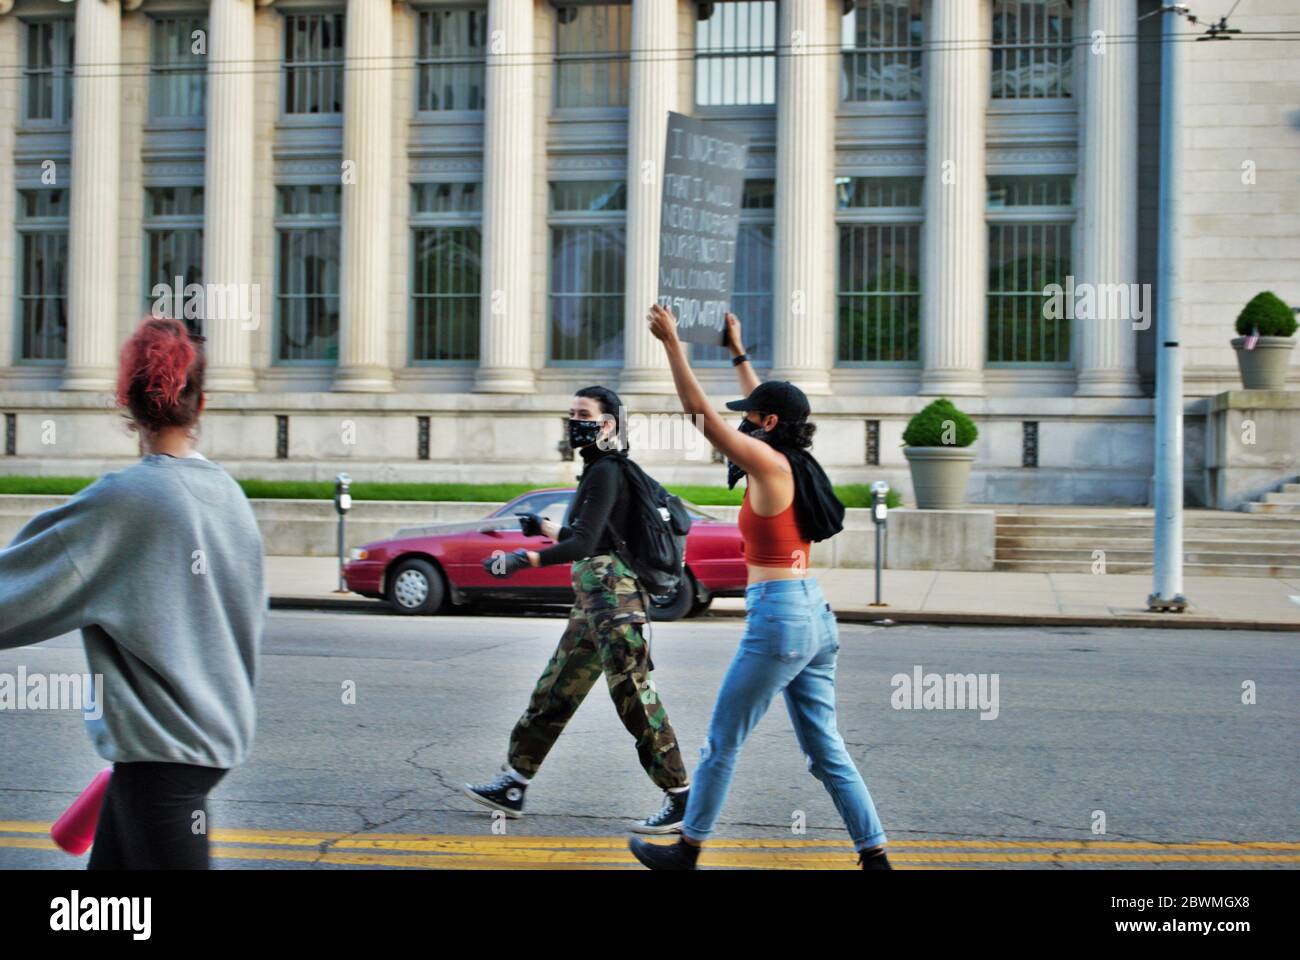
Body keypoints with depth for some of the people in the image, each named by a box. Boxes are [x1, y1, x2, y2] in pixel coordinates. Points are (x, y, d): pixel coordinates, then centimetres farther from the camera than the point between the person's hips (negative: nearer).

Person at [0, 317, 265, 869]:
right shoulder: (232, 496, 6)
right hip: (212, 734, 7)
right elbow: (253, 619, 16)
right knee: (111, 859, 16)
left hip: (161, 745, -7)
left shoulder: (124, 498, -15)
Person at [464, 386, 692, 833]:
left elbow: (585, 543, -24)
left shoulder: (605, 472, -12)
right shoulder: (599, 470, 18)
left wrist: (524, 559, -33)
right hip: (593, 599, 10)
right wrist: (547, 528, 34)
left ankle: (680, 797, -3)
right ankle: (512, 785, 20)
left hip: (611, 594, -10)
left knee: (634, 697, -9)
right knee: (552, 694, 13)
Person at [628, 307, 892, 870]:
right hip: (816, 617, 9)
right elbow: (767, 406, 29)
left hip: (778, 618, -9)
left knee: (722, 743, 5)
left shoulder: (770, 464, -11)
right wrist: (738, 352, 37)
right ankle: (875, 858, 9)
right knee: (826, 751, 10)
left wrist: (672, 343, -9)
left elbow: (698, 411, -13)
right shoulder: (795, 463, 11)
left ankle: (687, 851, 17)